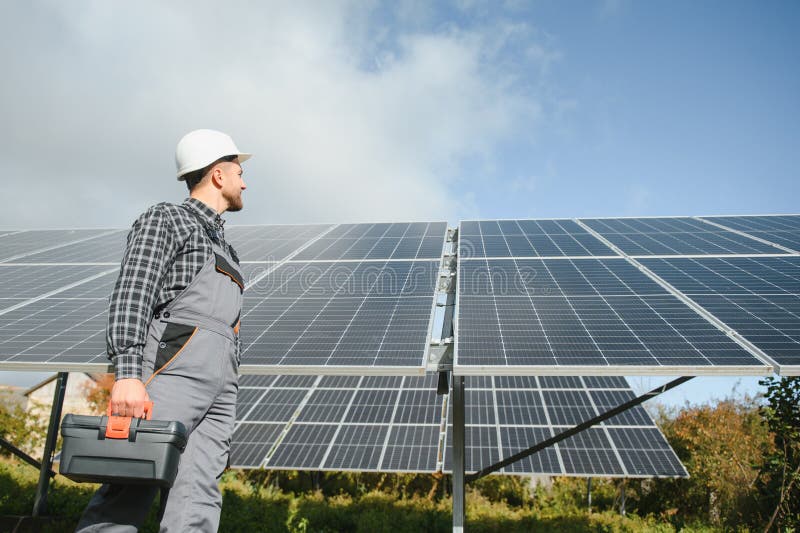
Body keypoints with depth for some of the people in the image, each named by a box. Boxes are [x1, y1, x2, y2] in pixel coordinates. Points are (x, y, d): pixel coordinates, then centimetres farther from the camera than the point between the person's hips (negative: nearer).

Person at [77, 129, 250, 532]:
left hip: (219, 386, 7)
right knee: (129, 492, -11)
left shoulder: (222, 247, 28)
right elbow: (131, 295, -9)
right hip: (172, 371, -7)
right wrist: (127, 373, -22)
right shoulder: (166, 219, 6)